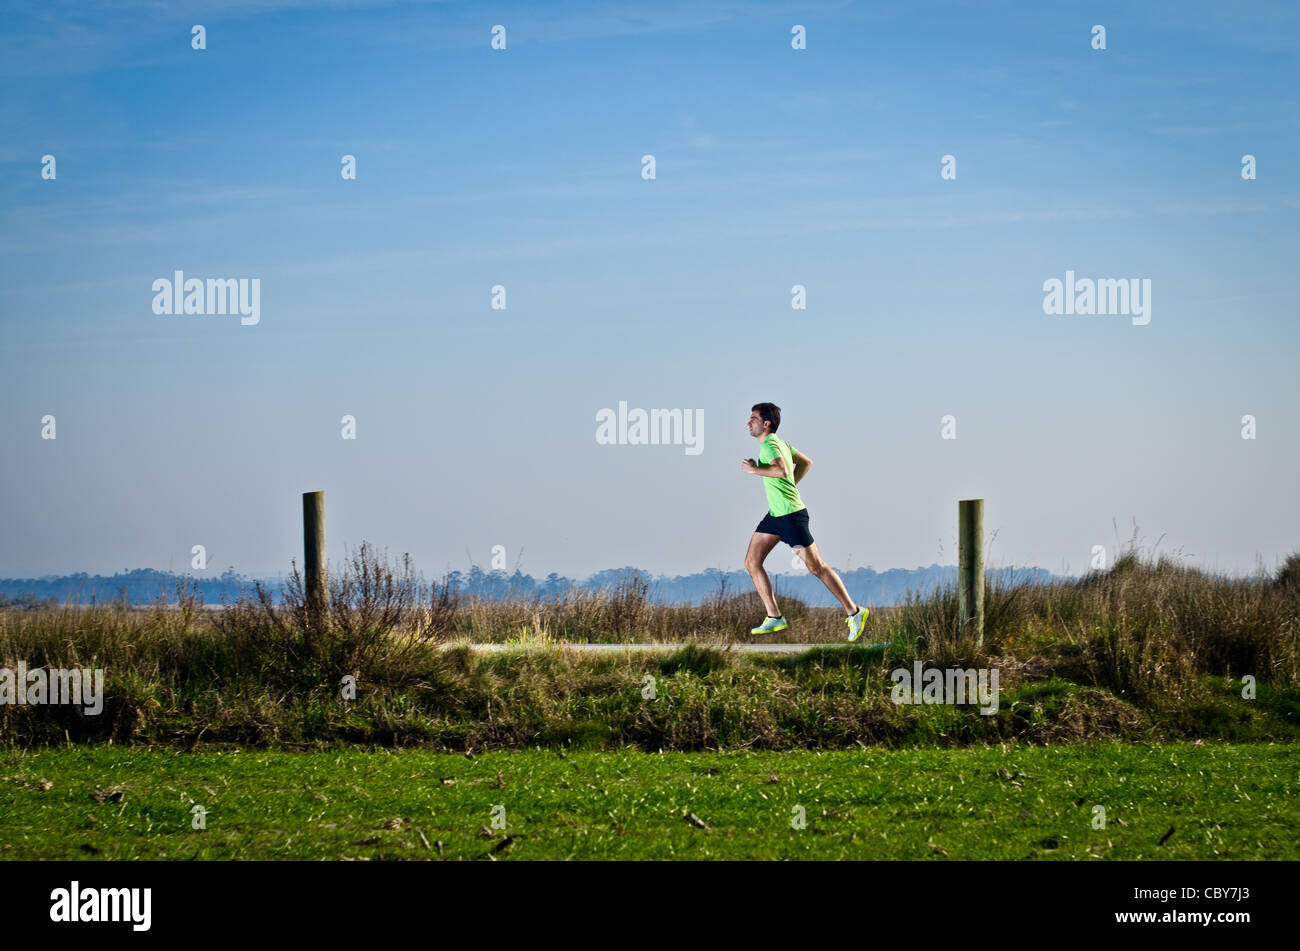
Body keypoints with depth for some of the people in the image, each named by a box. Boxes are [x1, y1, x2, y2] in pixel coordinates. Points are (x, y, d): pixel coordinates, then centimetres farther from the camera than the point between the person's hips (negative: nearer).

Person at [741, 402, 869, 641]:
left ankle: (854, 613, 5)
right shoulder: (779, 443, 12)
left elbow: (782, 470, -36)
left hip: (792, 515, -10)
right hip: (775, 515, 10)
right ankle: (775, 618, 8)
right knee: (751, 563, 5)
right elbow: (805, 462, 25)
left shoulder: (769, 445, -17)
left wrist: (754, 469, -25)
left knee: (816, 567, -4)